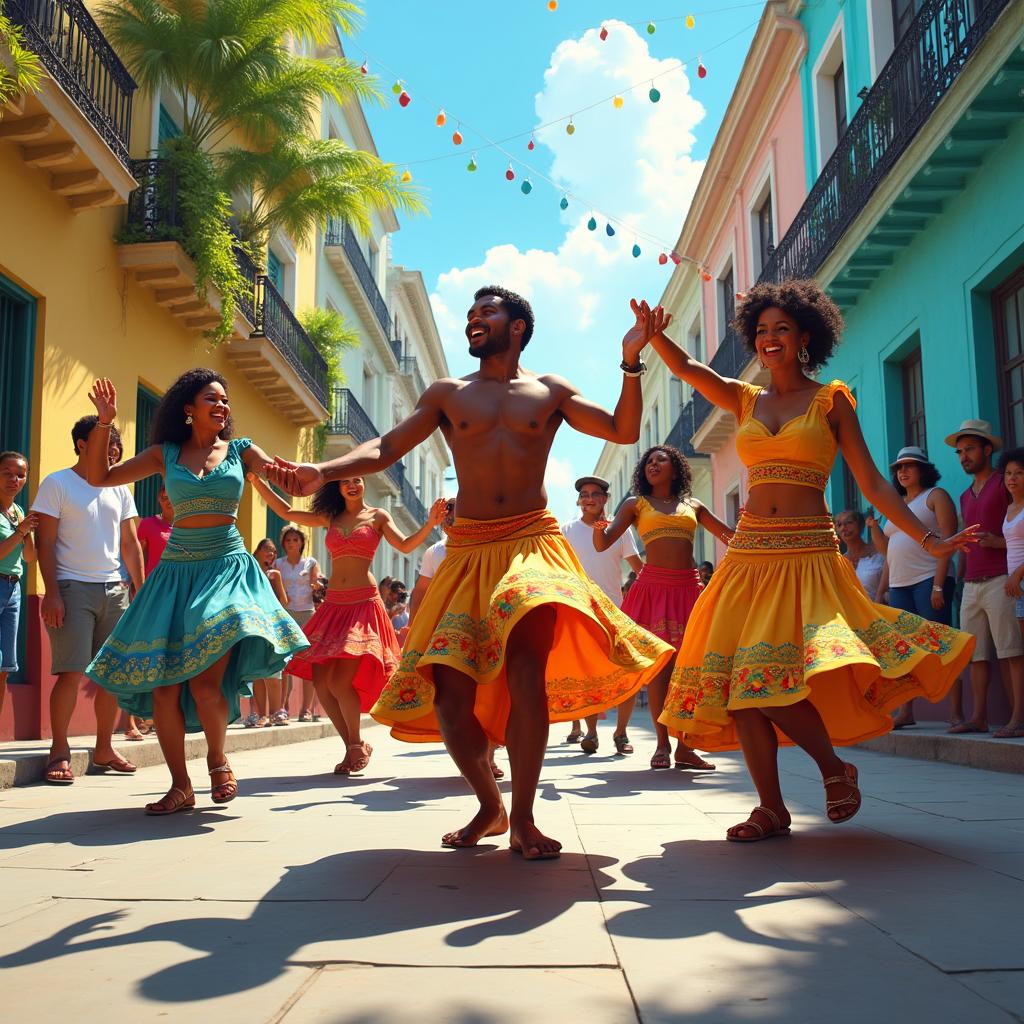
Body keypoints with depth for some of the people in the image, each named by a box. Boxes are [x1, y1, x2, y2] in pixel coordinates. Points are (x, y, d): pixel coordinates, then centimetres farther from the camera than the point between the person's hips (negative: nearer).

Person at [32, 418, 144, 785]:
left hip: (114, 589, 5)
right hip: (73, 588, -5)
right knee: (71, 672, -10)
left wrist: (141, 590, 10)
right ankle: (60, 752, -1)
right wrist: (51, 593, -13)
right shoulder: (57, 484, 0)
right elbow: (45, 542, -5)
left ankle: (104, 748, 16)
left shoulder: (119, 490, 15)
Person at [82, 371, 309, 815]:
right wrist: (104, 423, -2)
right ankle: (180, 787, 10)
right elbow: (99, 477, 7)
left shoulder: (240, 450, 8)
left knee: (205, 681, -16)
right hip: (176, 572, 2)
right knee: (162, 685, -4)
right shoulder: (166, 453, 9)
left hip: (227, 566, -2)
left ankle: (217, 758, 12)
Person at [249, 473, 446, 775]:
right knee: (321, 683, -2)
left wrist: (430, 524, -21)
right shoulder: (330, 518, 16)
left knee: (340, 683, -15)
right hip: (333, 604, 5)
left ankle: (357, 744, 8)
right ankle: (353, 747, 13)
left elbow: (406, 546, -6)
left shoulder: (377, 517, 6)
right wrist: (258, 482, 16)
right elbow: (287, 512, 21)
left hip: (364, 603, -5)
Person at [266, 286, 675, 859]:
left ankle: (523, 818, -14)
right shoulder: (447, 394, 15)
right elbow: (386, 449, 6)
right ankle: (490, 806, 17)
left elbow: (624, 431, 6)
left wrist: (631, 363, -7)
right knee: (448, 686, -7)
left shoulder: (550, 391, 13)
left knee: (526, 662, -26)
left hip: (533, 542, -2)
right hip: (468, 550, 2)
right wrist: (323, 472, -10)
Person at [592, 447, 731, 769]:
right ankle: (662, 744, 3)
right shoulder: (636, 504, 12)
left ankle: (684, 746, 4)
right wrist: (598, 528, -21)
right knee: (658, 666, -4)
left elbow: (732, 537, 23)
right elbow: (602, 544, 2)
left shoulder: (693, 506, 18)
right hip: (653, 585, -2)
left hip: (688, 586, 2)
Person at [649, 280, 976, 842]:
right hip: (749, 554, 4)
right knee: (734, 677, -4)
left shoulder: (831, 400, 6)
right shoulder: (745, 400, 15)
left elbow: (873, 485, 4)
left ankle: (832, 764, 7)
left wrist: (929, 540, -4)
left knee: (775, 672, -20)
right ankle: (772, 808, 8)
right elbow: (684, 367, 4)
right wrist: (655, 336, -18)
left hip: (809, 553, -4)